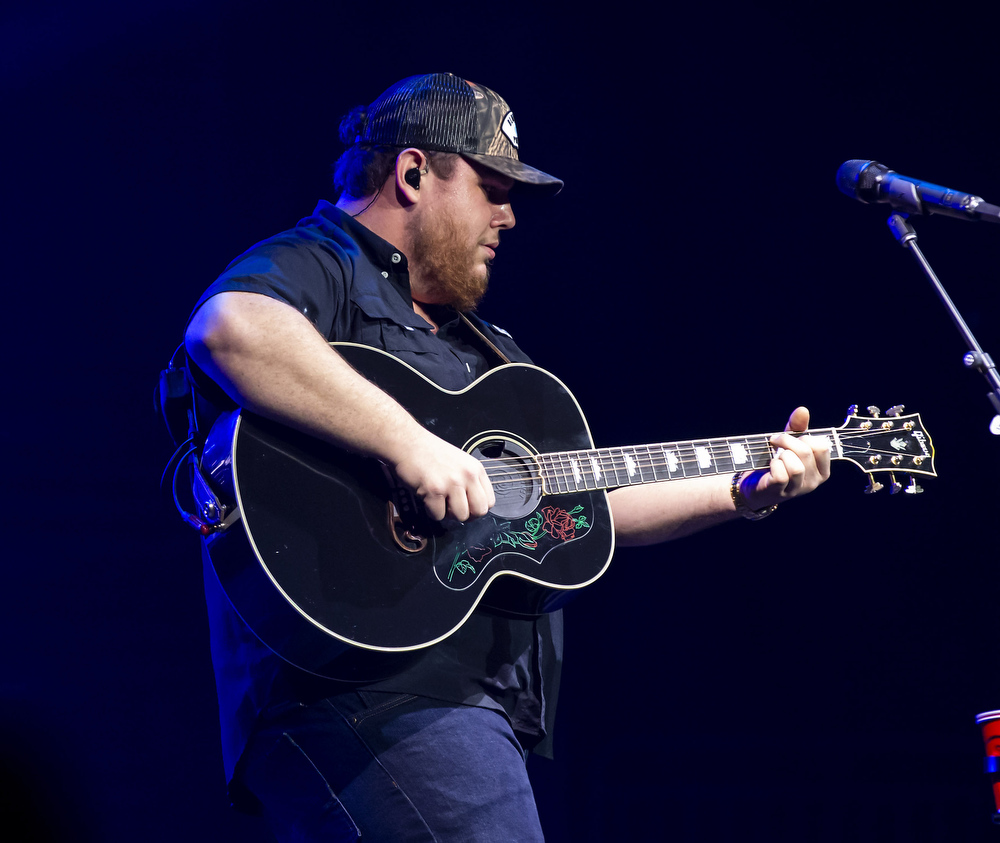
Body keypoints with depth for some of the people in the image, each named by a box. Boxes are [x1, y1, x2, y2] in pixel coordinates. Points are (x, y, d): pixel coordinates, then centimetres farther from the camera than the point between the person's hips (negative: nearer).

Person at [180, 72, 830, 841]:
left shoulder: (477, 345, 28)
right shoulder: (319, 271, -3)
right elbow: (232, 329, -27)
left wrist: (742, 494, 18)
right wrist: (408, 443, -29)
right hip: (368, 695, -10)